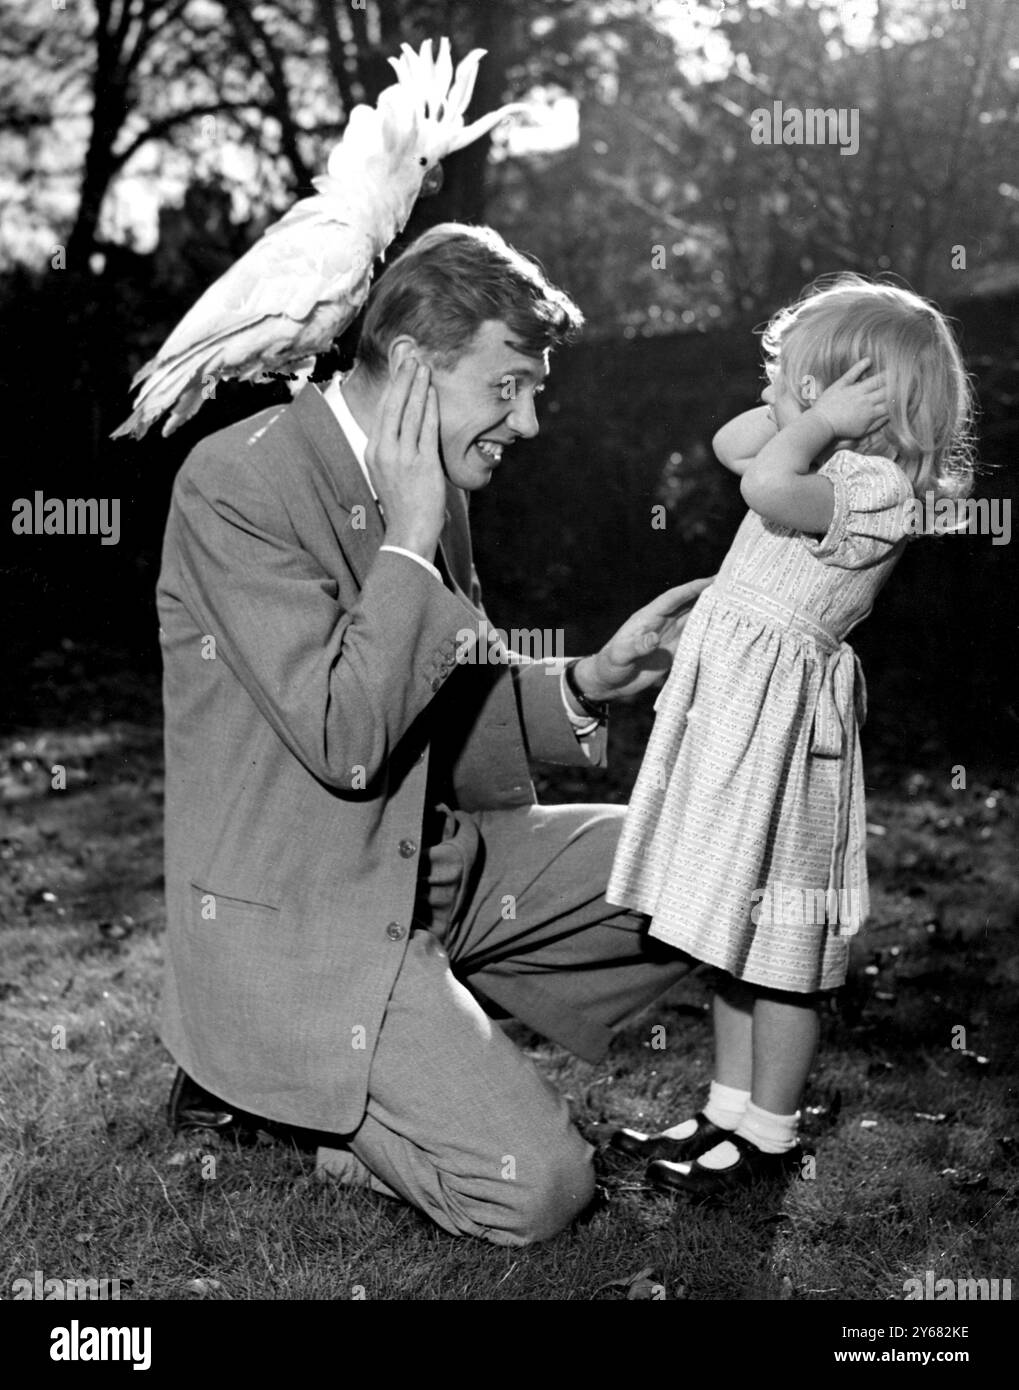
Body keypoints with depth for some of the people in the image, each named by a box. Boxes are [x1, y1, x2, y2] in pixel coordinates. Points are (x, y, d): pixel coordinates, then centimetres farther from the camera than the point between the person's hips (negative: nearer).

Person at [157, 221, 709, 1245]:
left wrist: (588, 683, -4)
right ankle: (255, 1076, 6)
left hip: (437, 867, 9)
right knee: (539, 1188, -16)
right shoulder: (239, 482, -21)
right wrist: (413, 538, -23)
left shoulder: (426, 485, 5)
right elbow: (344, 742, -27)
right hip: (293, 922, -9)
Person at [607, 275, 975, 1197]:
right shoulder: (834, 467, 11)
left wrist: (819, 419, -17)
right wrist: (806, 410, 9)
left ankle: (771, 1138, 16)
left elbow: (767, 485, -33)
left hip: (780, 718, -10)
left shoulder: (874, 487, -17)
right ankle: (729, 1113, 30)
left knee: (779, 946, 2)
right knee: (736, 933, 17)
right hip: (736, 706, 10)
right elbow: (731, 446, 22)